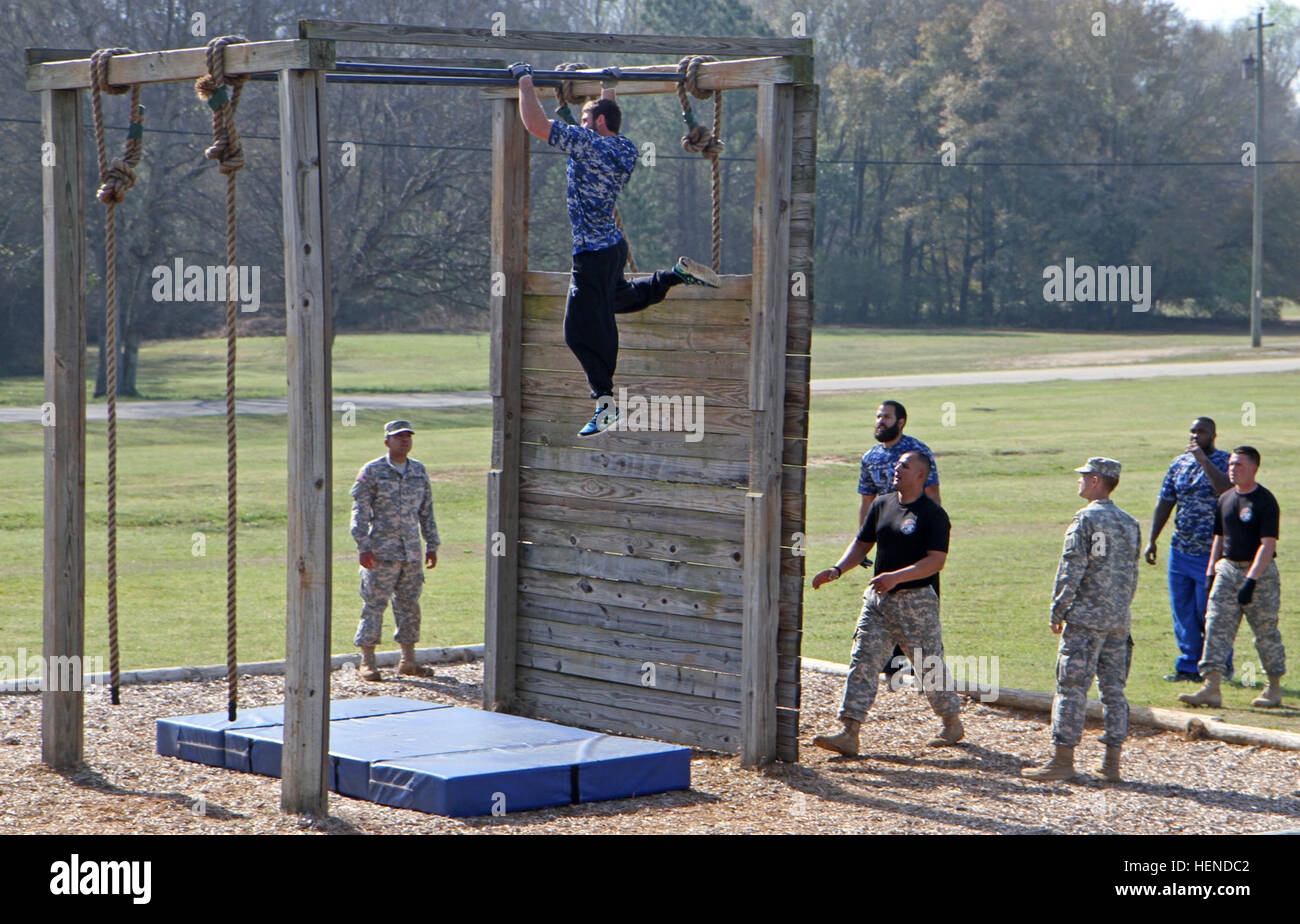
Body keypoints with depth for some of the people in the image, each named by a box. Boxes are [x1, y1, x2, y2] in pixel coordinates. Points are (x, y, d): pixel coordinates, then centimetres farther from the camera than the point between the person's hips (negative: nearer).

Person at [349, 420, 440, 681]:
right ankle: (367, 661, 0)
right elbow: (360, 511, -6)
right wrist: (363, 547, -14)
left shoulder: (419, 471, 11)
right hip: (382, 550, -5)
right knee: (374, 603, -4)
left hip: (412, 551, 5)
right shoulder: (372, 471, -4)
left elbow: (426, 511, 17)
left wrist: (432, 545, 13)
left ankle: (408, 660, 16)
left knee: (409, 604, 8)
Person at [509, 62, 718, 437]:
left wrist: (525, 81, -7)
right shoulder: (625, 149, 8)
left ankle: (606, 404, -8)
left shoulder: (588, 143, -17)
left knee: (583, 330, -6)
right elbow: (609, 118, 33)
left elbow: (535, 123, -19)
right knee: (620, 298, 35)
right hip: (614, 245, 9)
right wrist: (609, 86, 44)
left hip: (593, 252, -9)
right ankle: (678, 274, 21)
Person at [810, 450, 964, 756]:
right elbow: (862, 544, 19)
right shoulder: (881, 505, 11)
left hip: (917, 600, -6)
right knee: (862, 661, -5)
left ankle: (952, 724, 26)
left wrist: (897, 577, -28)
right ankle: (849, 734, -9)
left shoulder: (933, 514, -10)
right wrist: (837, 570, 3)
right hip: (878, 598, 6)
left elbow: (936, 560, -18)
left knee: (929, 665, 4)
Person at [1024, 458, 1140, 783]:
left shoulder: (1085, 519, -10)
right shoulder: (1130, 523, 11)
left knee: (1072, 686, -4)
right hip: (1119, 619, 7)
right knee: (1114, 689, 8)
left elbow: (1071, 571, -12)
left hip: (1086, 618, -7)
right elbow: (1132, 575, 15)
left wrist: (1058, 612, -6)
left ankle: (1064, 759, -6)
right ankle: (1112, 763, 9)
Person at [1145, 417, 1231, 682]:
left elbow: (1226, 490, -24)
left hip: (1212, 551, -5)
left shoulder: (1225, 462, -4)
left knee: (1207, 610, -4)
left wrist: (1204, 460, -23)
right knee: (1182, 610, 6)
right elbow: (1164, 503, 15)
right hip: (1180, 549, 5)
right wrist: (1152, 539, 9)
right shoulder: (1178, 464, 12)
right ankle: (1189, 665, 14)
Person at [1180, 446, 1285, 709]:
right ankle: (1211, 688, -11)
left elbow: (1268, 543, -17)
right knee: (1216, 626, -6)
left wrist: (1251, 579, -24)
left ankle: (1274, 688, 18)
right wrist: (1211, 571, 14)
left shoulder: (1265, 500, -11)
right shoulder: (1225, 499, 11)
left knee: (1266, 632, 3)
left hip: (1260, 572, -6)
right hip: (1227, 569, 6)